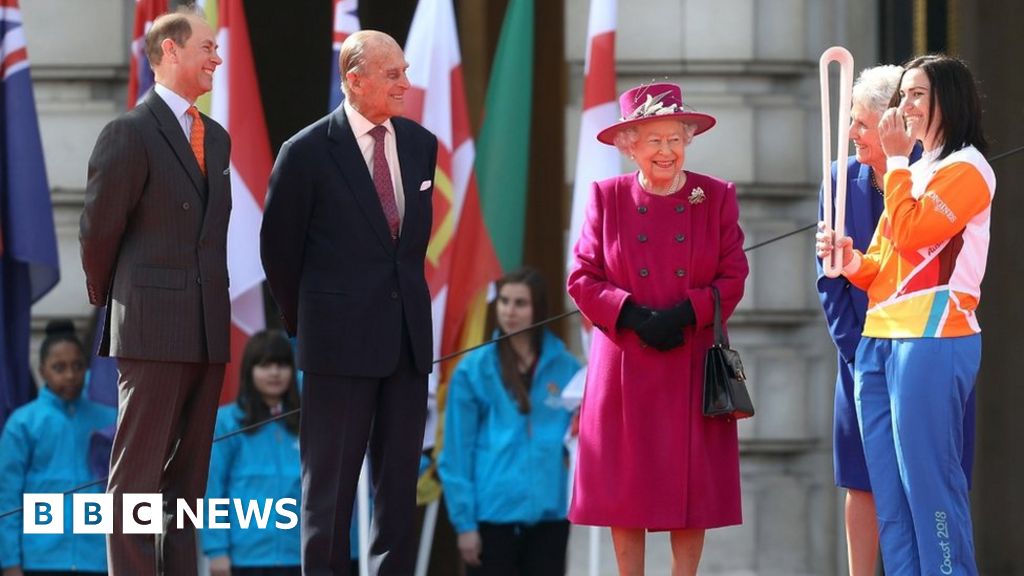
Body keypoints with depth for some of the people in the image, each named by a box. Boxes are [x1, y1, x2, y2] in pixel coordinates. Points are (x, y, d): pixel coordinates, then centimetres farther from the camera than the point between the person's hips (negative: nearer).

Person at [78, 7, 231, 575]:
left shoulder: (215, 137, 15)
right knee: (138, 470, -5)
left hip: (207, 330, 7)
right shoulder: (131, 133, -9)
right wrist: (106, 299, 6)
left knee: (188, 470, 9)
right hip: (153, 328, -7)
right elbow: (99, 229, -5)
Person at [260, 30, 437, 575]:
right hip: (341, 337, -5)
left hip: (407, 335, 5)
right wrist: (302, 320, 9)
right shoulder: (307, 151, -8)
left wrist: (405, 298, 15)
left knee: (400, 474, 6)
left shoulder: (420, 144, 6)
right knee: (330, 479, 1)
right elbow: (279, 245, 1)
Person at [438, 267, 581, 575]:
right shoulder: (474, 368, -2)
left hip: (549, 513, 2)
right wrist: (464, 521, -6)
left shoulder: (565, 368, 4)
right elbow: (456, 452, -2)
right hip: (493, 515, -2)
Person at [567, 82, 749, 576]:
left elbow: (733, 278, 1)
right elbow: (582, 279, 1)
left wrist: (685, 313, -15)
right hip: (624, 365, 0)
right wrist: (633, 316, -14)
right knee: (624, 482, 0)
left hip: (693, 364, 0)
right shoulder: (606, 197, 4)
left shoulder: (717, 197, 5)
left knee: (692, 481, 0)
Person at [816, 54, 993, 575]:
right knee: (889, 492, 4)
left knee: (928, 483, -9)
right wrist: (849, 259, 2)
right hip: (879, 342, 9)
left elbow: (908, 234, -17)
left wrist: (897, 159, -8)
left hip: (932, 341, -9)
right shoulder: (912, 173, 22)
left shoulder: (965, 170, -4)